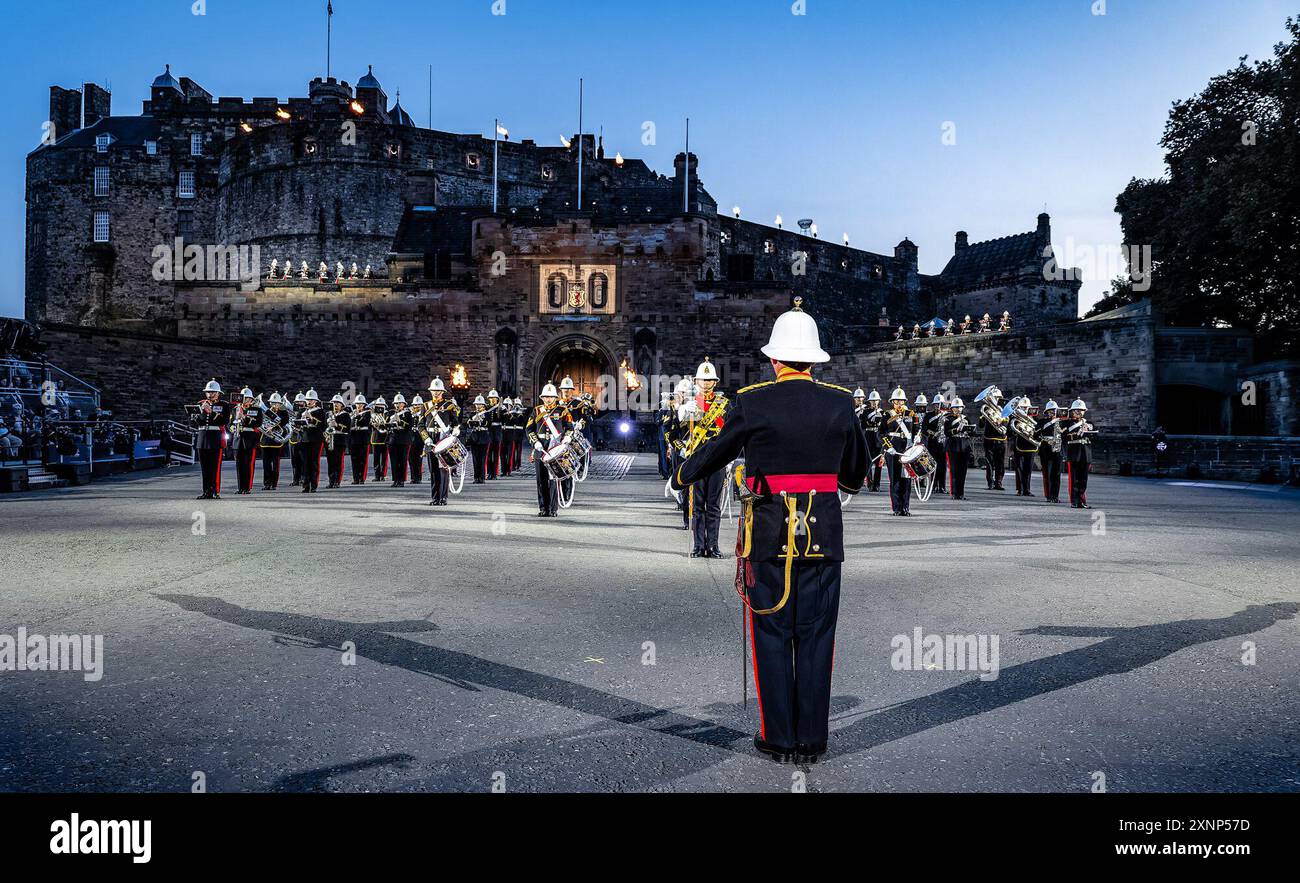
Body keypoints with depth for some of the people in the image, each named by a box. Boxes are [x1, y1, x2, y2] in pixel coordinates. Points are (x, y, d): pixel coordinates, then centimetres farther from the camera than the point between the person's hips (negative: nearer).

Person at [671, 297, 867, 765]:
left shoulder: (751, 402, -6)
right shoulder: (840, 403, 2)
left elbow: (717, 451, 9)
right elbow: (857, 469, 15)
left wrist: (682, 476, 29)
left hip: (768, 534, -2)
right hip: (823, 533, 2)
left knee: (771, 637, 7)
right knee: (815, 637, 9)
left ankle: (779, 738, 14)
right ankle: (812, 739, 15)